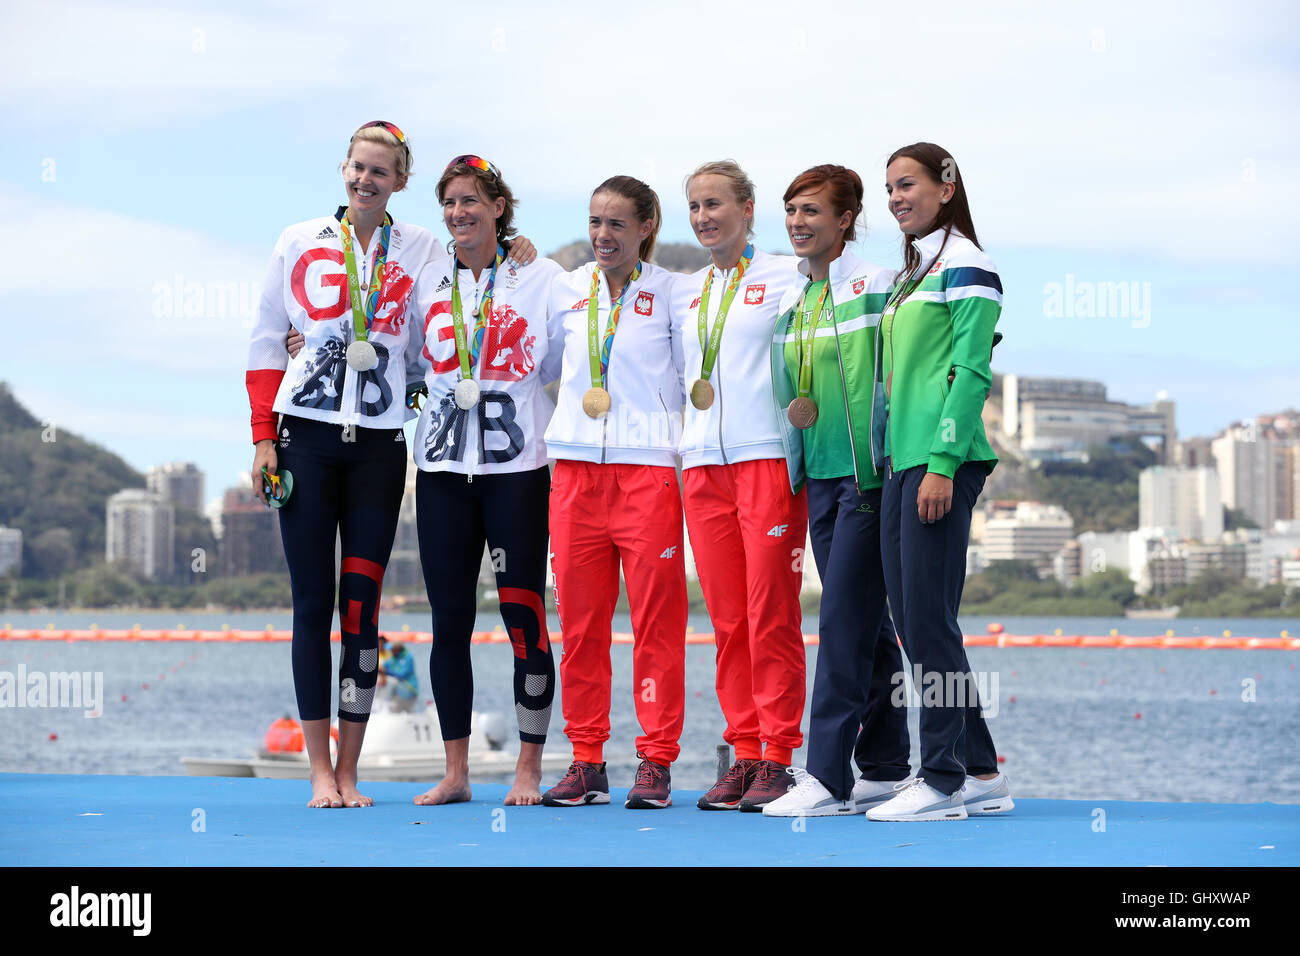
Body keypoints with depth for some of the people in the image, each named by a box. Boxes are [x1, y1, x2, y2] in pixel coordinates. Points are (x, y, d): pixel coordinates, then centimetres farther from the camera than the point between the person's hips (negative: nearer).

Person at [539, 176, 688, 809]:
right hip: (575, 466, 3)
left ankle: (656, 761, 1)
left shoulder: (669, 292, 3)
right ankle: (586, 762, 9)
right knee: (579, 618, 3)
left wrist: (690, 463, -5)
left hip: (647, 466, -3)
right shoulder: (566, 290, 13)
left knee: (656, 616, -3)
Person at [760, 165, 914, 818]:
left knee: (845, 621, -10)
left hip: (869, 474, -7)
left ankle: (828, 775, -10)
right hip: (819, 476, 7)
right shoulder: (790, 300, 14)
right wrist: (794, 408, 6)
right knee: (867, 625, 10)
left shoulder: (876, 288, -8)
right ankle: (884, 768, 16)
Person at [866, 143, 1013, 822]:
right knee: (912, 619, 8)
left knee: (928, 619, -9)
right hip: (900, 460, 9)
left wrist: (943, 465, -19)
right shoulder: (909, 272, 20)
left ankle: (943, 781, -4)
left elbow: (970, 372, -13)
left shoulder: (964, 266, -6)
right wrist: (893, 458, 17)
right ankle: (982, 772, 14)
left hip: (943, 460, -9)